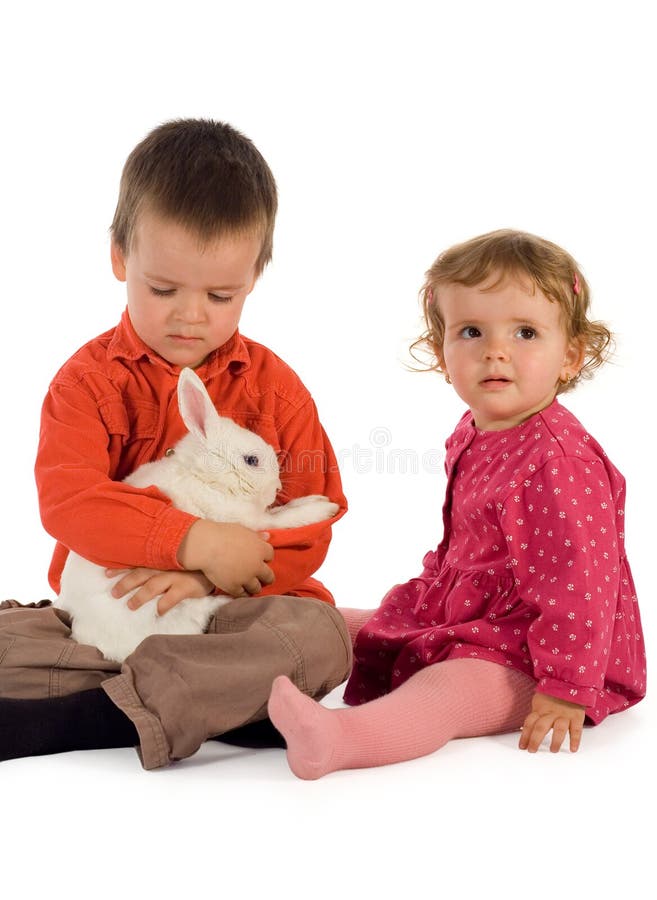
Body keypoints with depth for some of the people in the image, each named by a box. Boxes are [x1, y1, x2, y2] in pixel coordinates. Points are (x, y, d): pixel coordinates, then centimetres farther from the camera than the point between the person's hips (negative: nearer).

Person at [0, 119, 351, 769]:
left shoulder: (275, 387, 4)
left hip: (235, 614, 1)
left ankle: (82, 715, -30)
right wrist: (194, 542, -26)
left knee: (319, 636, -31)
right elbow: (67, 501, -15)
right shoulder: (89, 378, 1)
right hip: (102, 611, 0)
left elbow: (311, 527, -2)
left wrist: (206, 579, -19)